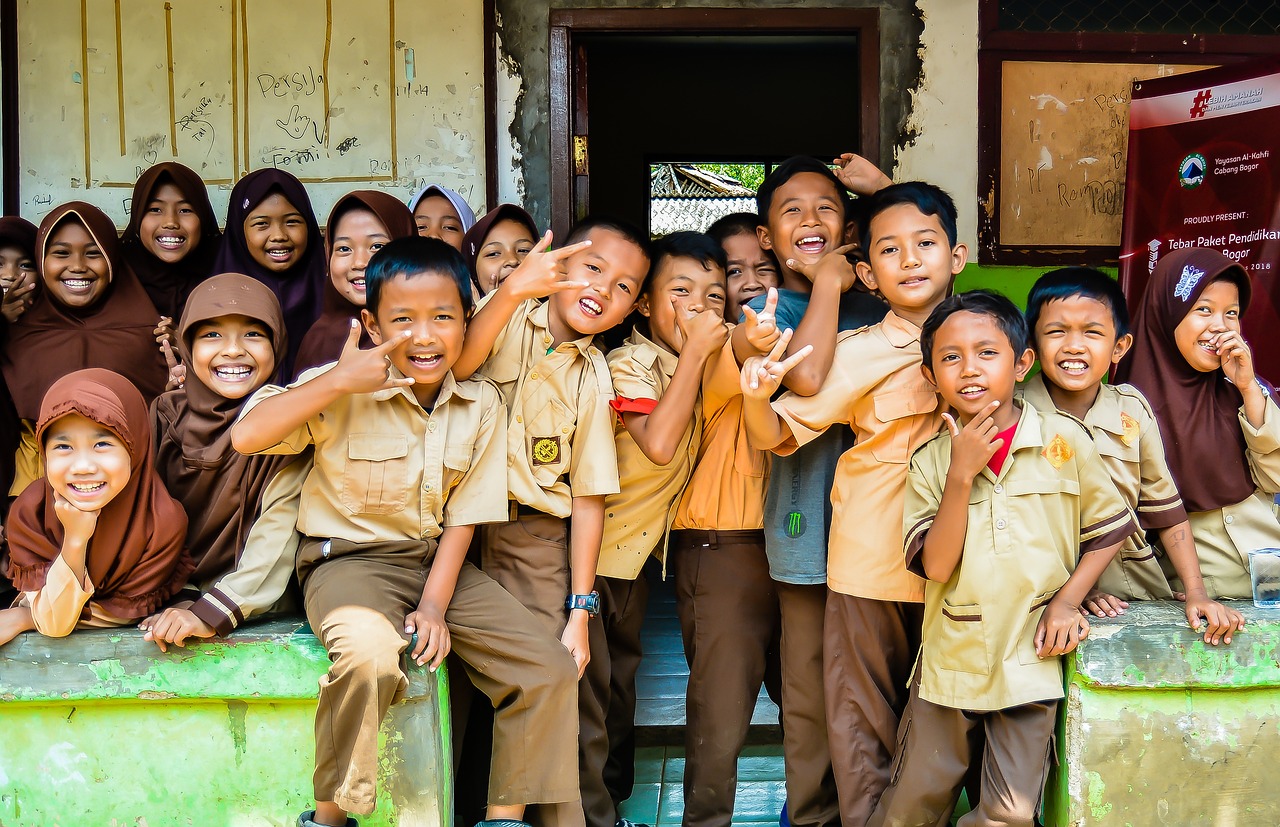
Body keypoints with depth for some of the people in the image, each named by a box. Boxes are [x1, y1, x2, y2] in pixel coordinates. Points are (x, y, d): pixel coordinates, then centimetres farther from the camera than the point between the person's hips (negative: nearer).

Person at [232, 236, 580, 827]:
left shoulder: (481, 407, 0)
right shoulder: (344, 391, -11)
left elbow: (463, 516, 1)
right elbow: (246, 437, -22)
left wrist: (435, 604, -10)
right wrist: (336, 382, -27)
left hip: (439, 561, 5)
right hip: (350, 560, -4)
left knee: (549, 669, -7)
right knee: (370, 653, -36)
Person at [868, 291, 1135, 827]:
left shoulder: (1064, 439, -7)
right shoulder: (931, 462, -5)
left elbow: (1110, 527, 5)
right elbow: (935, 565, -14)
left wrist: (1068, 598, -6)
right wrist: (961, 475, -20)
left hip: (1031, 660, 0)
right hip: (950, 660, 1)